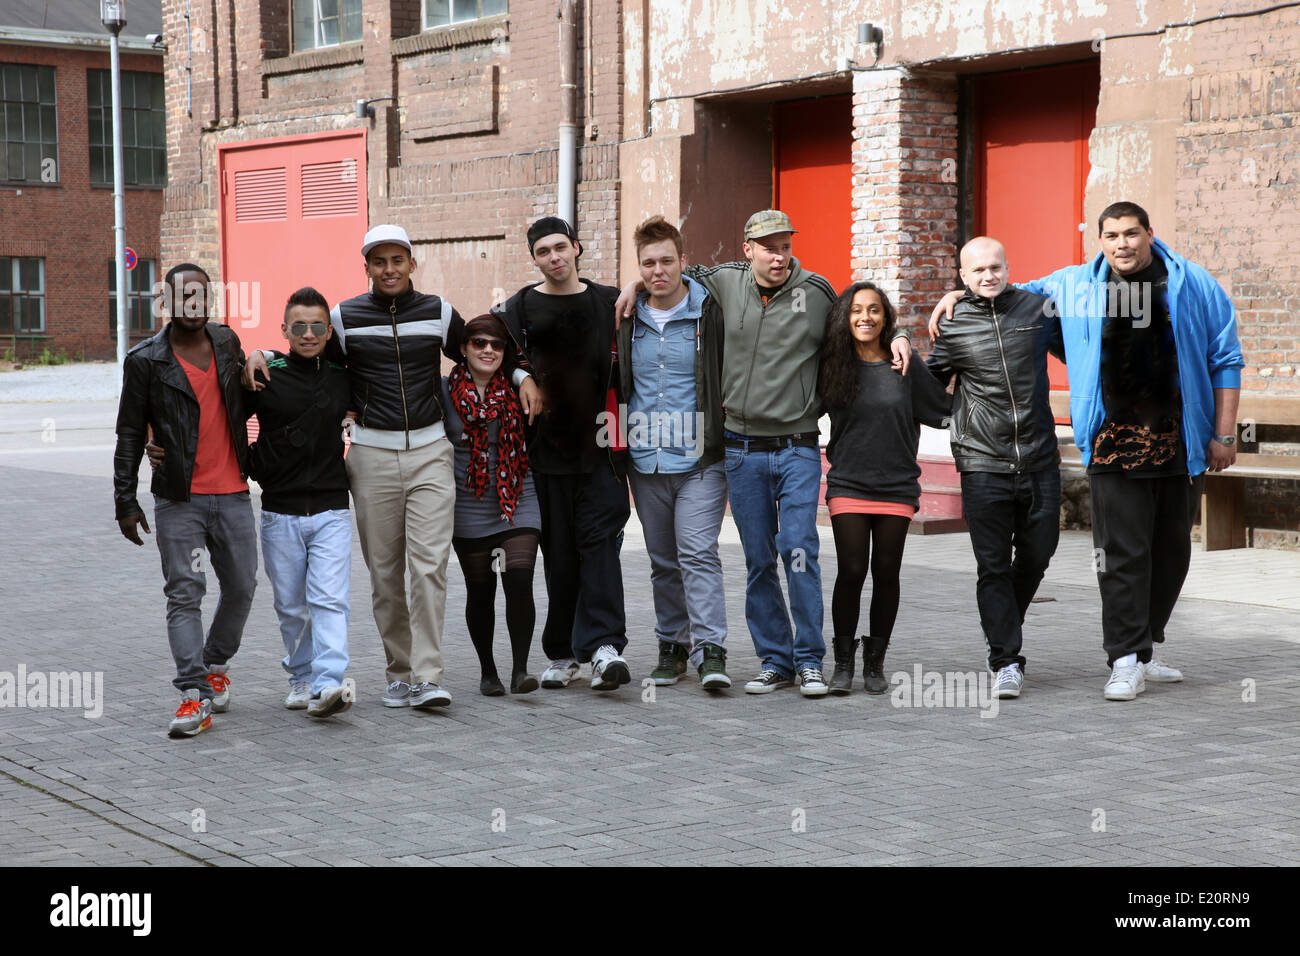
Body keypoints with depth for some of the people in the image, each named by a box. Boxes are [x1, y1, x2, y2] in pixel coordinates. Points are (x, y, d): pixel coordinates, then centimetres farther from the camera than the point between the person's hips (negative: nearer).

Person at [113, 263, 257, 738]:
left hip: (233, 494, 4)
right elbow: (129, 435, -1)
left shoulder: (227, 342, 8)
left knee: (241, 587, 9)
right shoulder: (145, 361, -4)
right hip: (178, 499, -4)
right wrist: (125, 501, -4)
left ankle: (215, 664, 32)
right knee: (184, 594, -7)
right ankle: (195, 696, -9)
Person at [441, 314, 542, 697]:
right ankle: (488, 671, 21)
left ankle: (520, 669, -11)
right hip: (469, 511, 0)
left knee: (519, 581, -14)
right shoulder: (444, 392, -1)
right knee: (480, 592, 8)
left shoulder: (518, 390, 3)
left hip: (519, 505, 0)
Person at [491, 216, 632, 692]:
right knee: (558, 553, 4)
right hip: (547, 450, 0)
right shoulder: (517, 309, 7)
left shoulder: (610, 303, 9)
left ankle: (603, 646, -19)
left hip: (600, 447, 0)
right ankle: (562, 654, 14)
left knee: (600, 541, -12)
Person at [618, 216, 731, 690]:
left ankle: (711, 651, -14)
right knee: (663, 561, 11)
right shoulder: (628, 319, 9)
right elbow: (617, 383, 21)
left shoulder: (711, 312, -3)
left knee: (698, 554, -13)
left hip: (700, 460, -4)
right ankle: (672, 646, 22)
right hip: (645, 461, 4)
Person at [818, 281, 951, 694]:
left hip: (897, 487, 1)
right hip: (848, 486, -1)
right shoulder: (833, 366, 2)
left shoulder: (905, 365, 2)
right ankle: (843, 663, 7)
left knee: (886, 574, 4)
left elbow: (943, 411, 6)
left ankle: (875, 663, 16)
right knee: (851, 572, -6)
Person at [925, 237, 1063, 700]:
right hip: (983, 464, -2)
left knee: (1037, 554, 11)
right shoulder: (953, 326, 2)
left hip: (1039, 459, 2)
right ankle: (1006, 660, 5)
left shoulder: (1039, 308, 5)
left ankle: (1001, 627, 37)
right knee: (993, 565, -2)